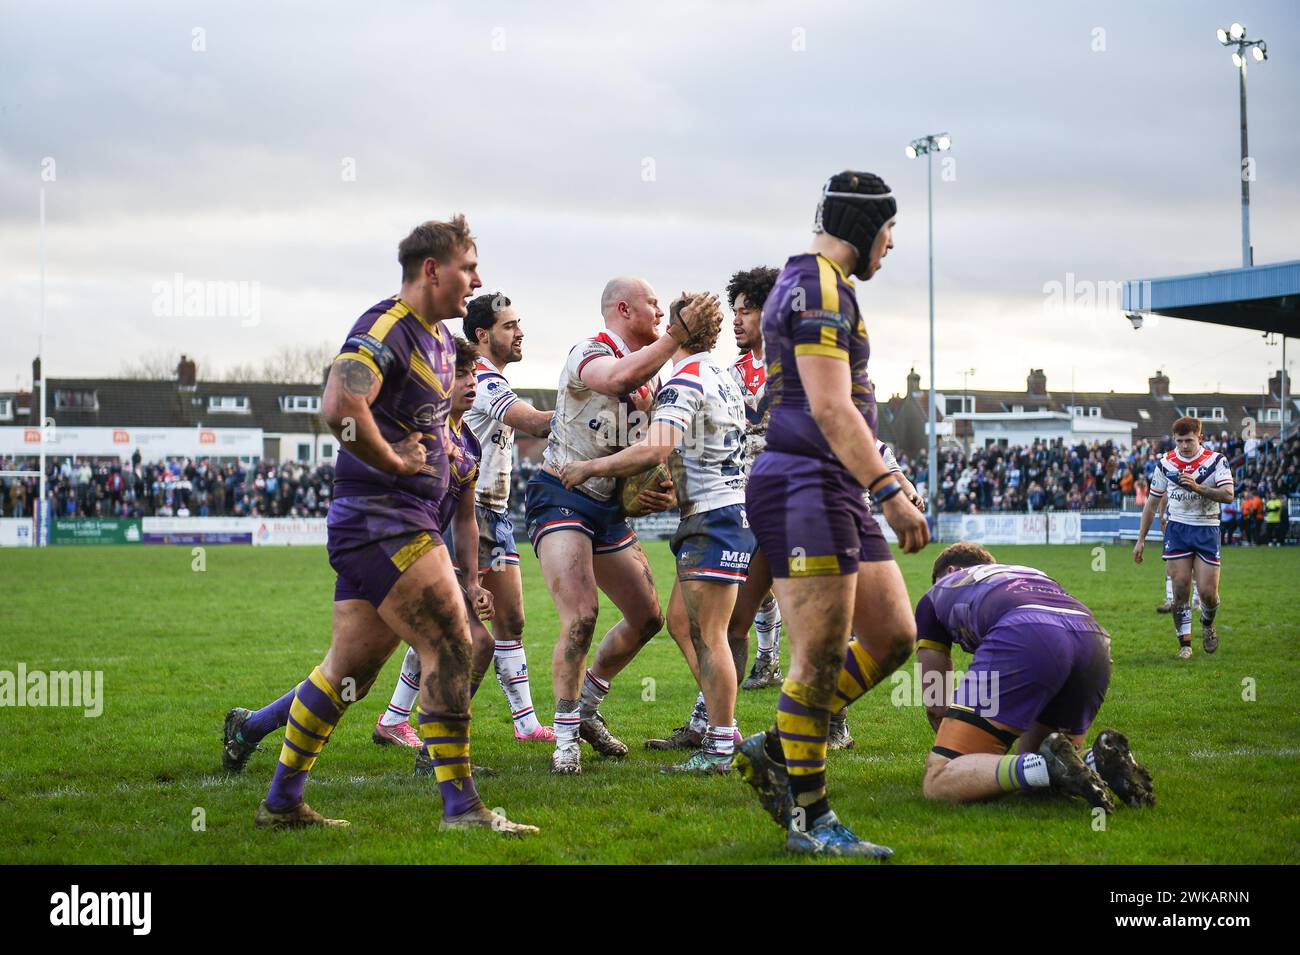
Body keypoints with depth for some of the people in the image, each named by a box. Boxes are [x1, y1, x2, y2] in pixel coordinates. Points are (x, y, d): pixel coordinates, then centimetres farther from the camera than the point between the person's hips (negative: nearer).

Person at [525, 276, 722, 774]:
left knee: (647, 616, 8)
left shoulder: (646, 379, 13)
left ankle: (585, 708, 26)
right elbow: (619, 378, -38)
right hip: (560, 497, -9)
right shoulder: (587, 352, -13)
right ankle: (566, 737, -8)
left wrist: (663, 489, -8)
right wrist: (680, 331, -42)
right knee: (581, 616, -21)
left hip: (607, 507, 9)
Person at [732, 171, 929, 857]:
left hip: (836, 494, 11)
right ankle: (808, 819, 1)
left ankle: (774, 751, 16)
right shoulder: (821, 289, -11)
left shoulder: (801, 283, 22)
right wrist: (891, 492, -23)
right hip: (805, 486, -11)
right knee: (822, 659, -7)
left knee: (893, 636, 9)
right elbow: (831, 410, -20)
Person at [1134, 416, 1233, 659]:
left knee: (1208, 591, -5)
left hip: (1207, 530, -1)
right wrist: (1141, 540, 8)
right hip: (1177, 529, 1)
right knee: (1180, 589, -6)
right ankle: (1185, 643, 4)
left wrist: (1198, 487, -29)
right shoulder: (1165, 463, 5)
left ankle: (1207, 624, 28)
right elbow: (1152, 503, 11)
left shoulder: (1216, 461, -2)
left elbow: (1228, 494, -15)